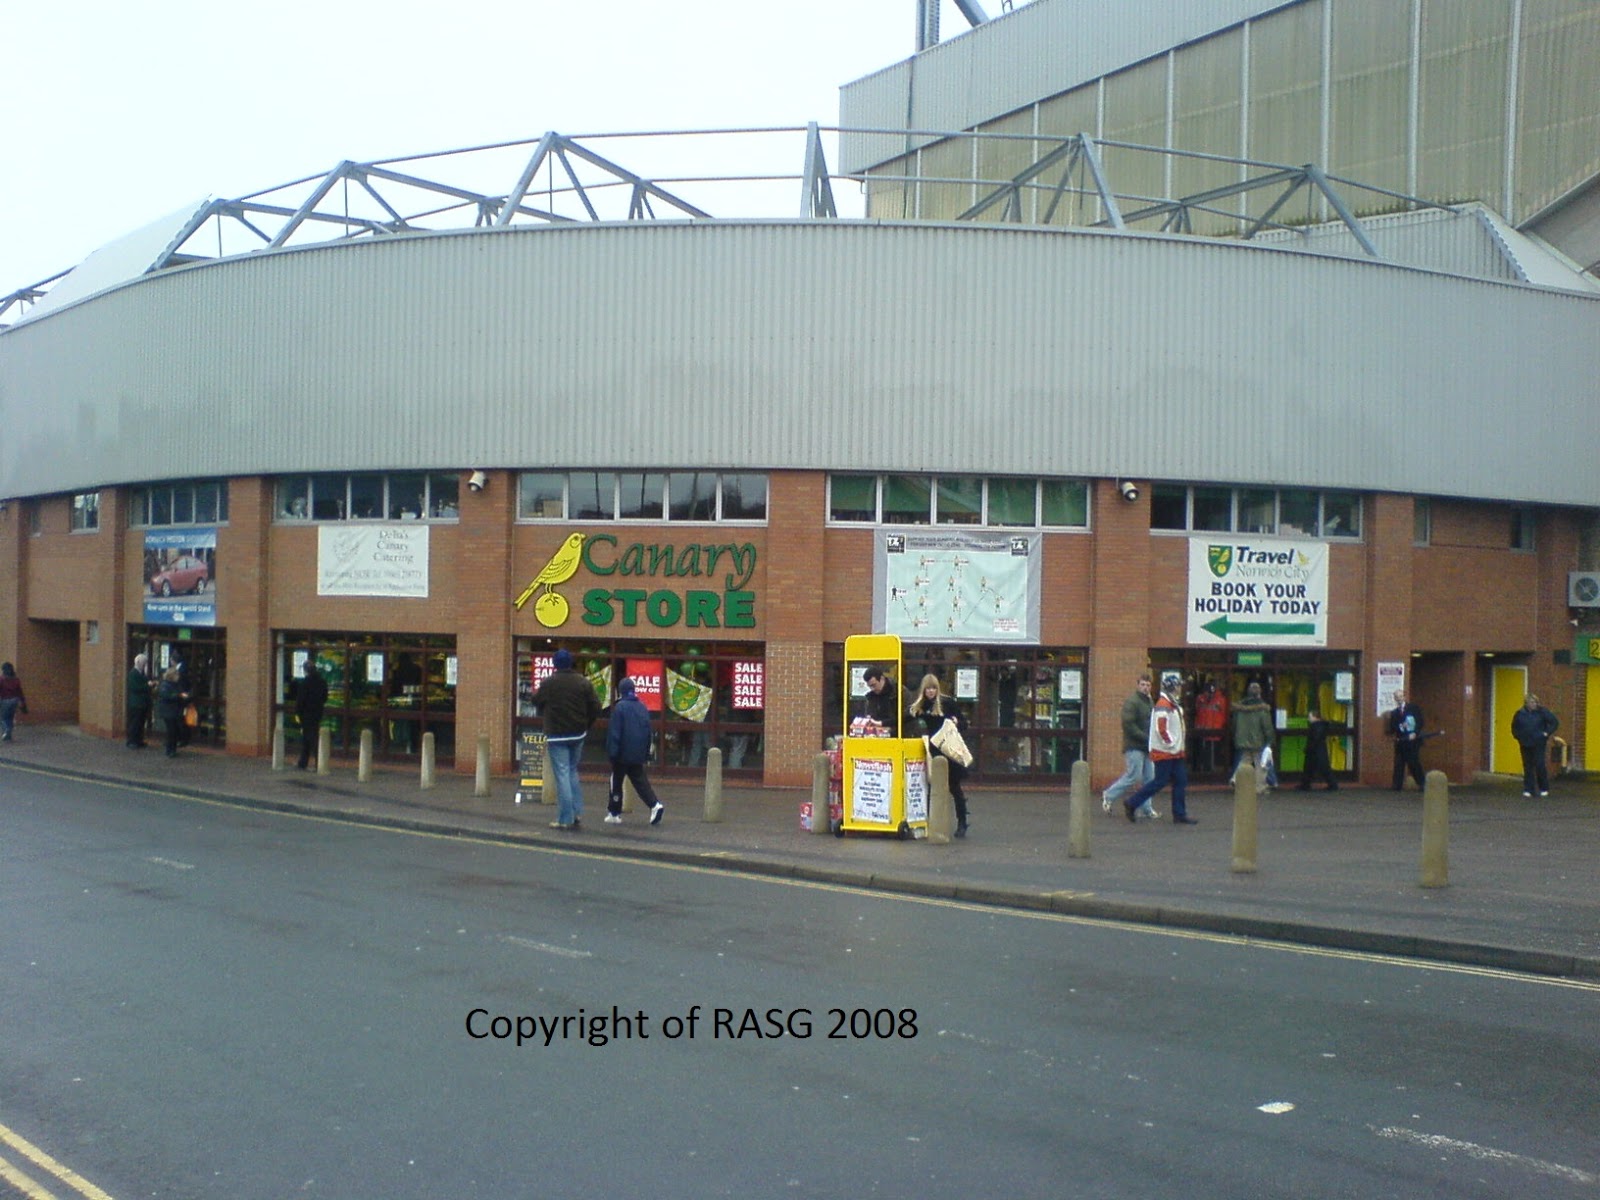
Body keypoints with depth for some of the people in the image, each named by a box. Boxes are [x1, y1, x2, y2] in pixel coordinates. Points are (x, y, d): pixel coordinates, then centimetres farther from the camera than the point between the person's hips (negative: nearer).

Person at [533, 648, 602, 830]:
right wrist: (585, 724, 11)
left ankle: (565, 819, -3)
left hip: (557, 735, -4)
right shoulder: (583, 683, -1)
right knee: (572, 772, 19)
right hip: (578, 735, 4)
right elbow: (596, 707, -2)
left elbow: (536, 701, 2)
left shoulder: (548, 683, -10)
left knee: (562, 775, -2)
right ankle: (577, 813, 12)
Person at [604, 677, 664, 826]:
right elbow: (648, 731, 13)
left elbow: (614, 732, -14)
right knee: (639, 780, 9)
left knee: (616, 781, 7)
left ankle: (614, 813, 12)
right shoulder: (642, 707, 8)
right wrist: (646, 752, 18)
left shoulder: (620, 707, -12)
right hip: (638, 754, 5)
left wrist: (612, 751, -10)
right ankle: (655, 804, -10)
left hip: (623, 753, -5)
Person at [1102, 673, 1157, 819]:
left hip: (1147, 747, 8)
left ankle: (1146, 809, 9)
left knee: (1149, 778, 5)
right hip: (1134, 747, -8)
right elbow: (1128, 725, -18)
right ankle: (1109, 795, 8)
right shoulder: (1131, 702, -10)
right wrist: (1146, 738, -19)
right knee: (1133, 777, -8)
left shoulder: (1150, 702, 18)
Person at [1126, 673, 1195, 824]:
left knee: (1181, 781, 6)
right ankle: (1131, 804, 2)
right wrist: (1171, 744, -17)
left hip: (1175, 752, 10)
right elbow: (1161, 728, -24)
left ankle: (1180, 815, 9)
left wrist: (1180, 746, 18)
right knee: (1160, 782, -6)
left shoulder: (1174, 705, 16)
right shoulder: (1163, 705, -17)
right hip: (1164, 752, -10)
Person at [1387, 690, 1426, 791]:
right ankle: (1397, 785, 4)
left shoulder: (1413, 708, 3)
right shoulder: (1394, 712, 11)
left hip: (1412, 740, -3)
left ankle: (1422, 784, 3)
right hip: (1400, 741, 3)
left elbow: (1420, 722, -2)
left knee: (1414, 763, -7)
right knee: (1398, 764, 1)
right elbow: (1392, 728, 10)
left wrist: (1415, 733, -15)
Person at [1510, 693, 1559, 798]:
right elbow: (1514, 727, 19)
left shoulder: (1542, 712, -5)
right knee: (1528, 766, 5)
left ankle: (1544, 789, 7)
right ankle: (1528, 789, 11)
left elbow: (1555, 722, 0)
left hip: (1539, 743, -2)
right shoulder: (1520, 714, 3)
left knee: (1540, 765, -6)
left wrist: (1547, 733, -6)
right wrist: (1518, 736, 7)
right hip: (1525, 744, 3)